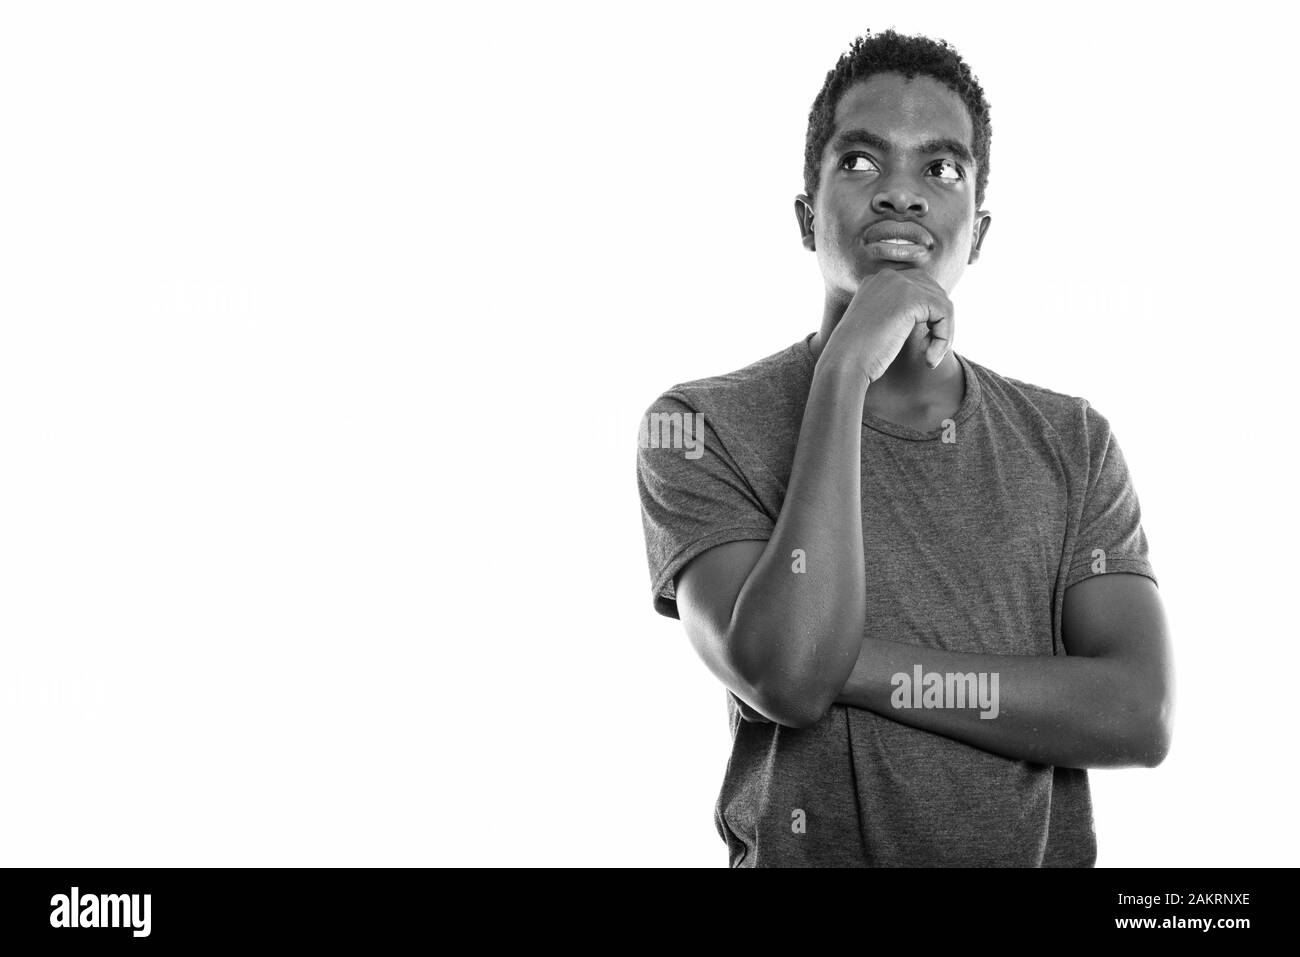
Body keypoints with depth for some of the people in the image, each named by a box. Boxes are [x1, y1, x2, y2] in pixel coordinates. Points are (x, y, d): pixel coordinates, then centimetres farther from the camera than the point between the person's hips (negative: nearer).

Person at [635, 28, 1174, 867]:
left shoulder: (1074, 441, -1)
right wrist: (845, 372, -22)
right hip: (806, 849, -2)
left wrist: (853, 662, -20)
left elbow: (1142, 717, -12)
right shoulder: (702, 429, -9)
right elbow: (786, 675, -24)